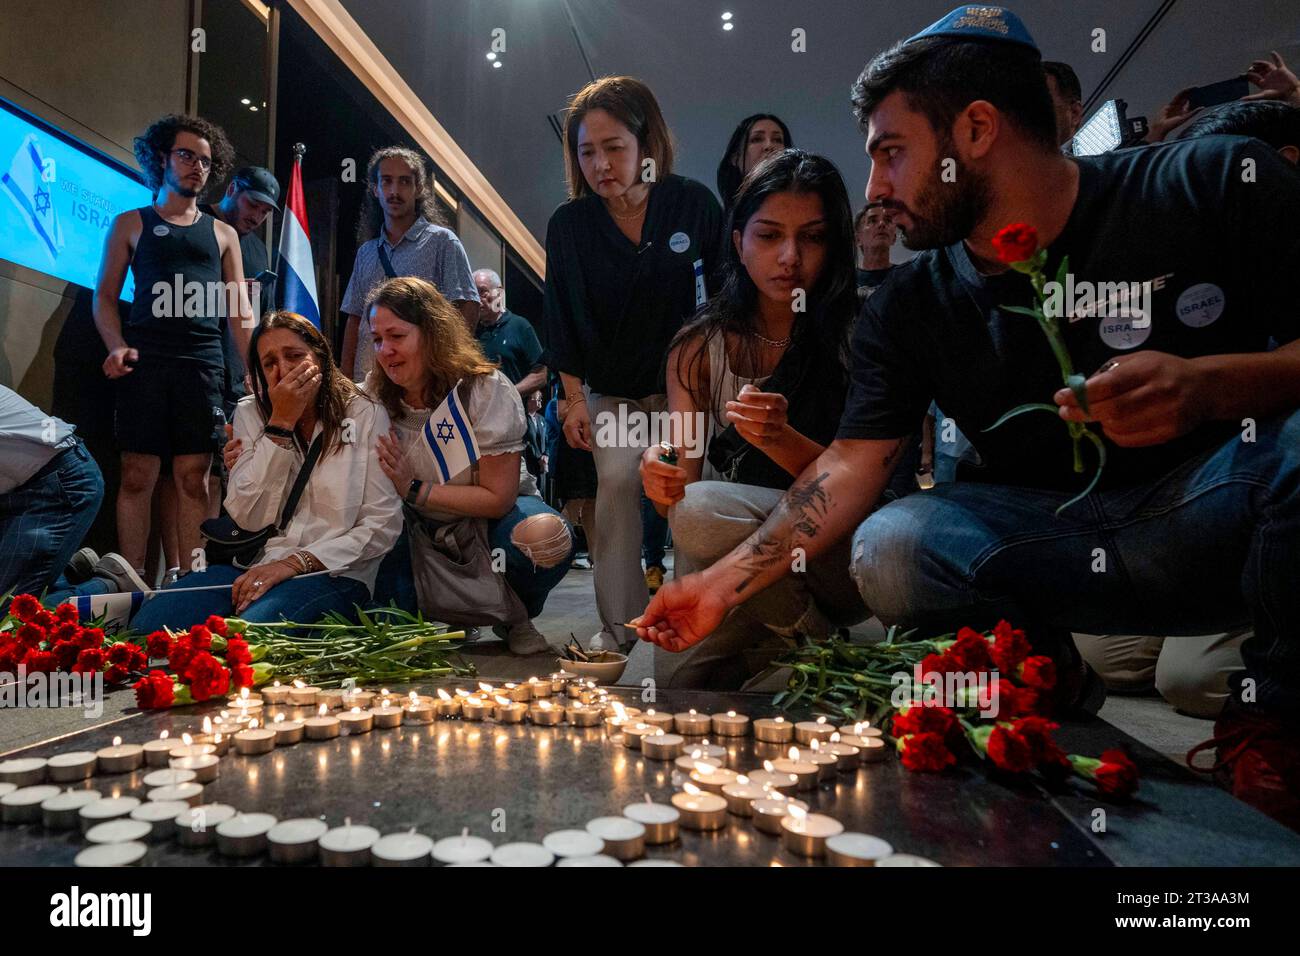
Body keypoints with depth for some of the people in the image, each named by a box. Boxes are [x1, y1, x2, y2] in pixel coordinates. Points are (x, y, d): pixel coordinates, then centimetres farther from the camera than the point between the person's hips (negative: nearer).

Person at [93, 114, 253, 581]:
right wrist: (117, 346, -8)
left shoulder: (222, 234, 19)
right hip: (144, 361, -1)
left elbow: (240, 310, 13)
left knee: (193, 478, -1)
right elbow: (105, 297, 12)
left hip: (203, 362, 1)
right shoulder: (130, 223, 16)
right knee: (137, 475, -4)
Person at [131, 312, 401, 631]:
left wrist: (296, 562, -16)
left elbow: (383, 524, -7)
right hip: (253, 566, 4)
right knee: (148, 623, -20)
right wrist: (280, 422, -9)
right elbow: (249, 518, -3)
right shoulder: (250, 413, 9)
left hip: (332, 571, -4)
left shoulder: (366, 415, -1)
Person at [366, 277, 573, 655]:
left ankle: (516, 617, -5)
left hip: (492, 515, -2)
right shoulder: (376, 395, -6)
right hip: (426, 525, 3)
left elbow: (499, 498, -21)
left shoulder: (487, 390, -19)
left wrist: (416, 490, -26)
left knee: (545, 536, -37)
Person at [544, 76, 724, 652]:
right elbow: (562, 321, -2)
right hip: (612, 391, 1)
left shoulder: (695, 204, -11)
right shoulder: (568, 225, -8)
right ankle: (619, 629, 1)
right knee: (616, 482, -11)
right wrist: (574, 397, -4)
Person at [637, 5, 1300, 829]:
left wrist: (1212, 386, -30)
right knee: (889, 551, -25)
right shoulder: (912, 307, 1)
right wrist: (723, 585, -11)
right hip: (1062, 540, 2)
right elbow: (852, 467, -4)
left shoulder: (1216, 184, -8)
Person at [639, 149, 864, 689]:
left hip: (838, 553, -3)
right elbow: (684, 481, -1)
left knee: (702, 512, -28)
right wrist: (661, 477, -26)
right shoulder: (700, 347, 3)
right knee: (676, 678, -19)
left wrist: (780, 439, -29)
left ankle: (816, 644, -5)